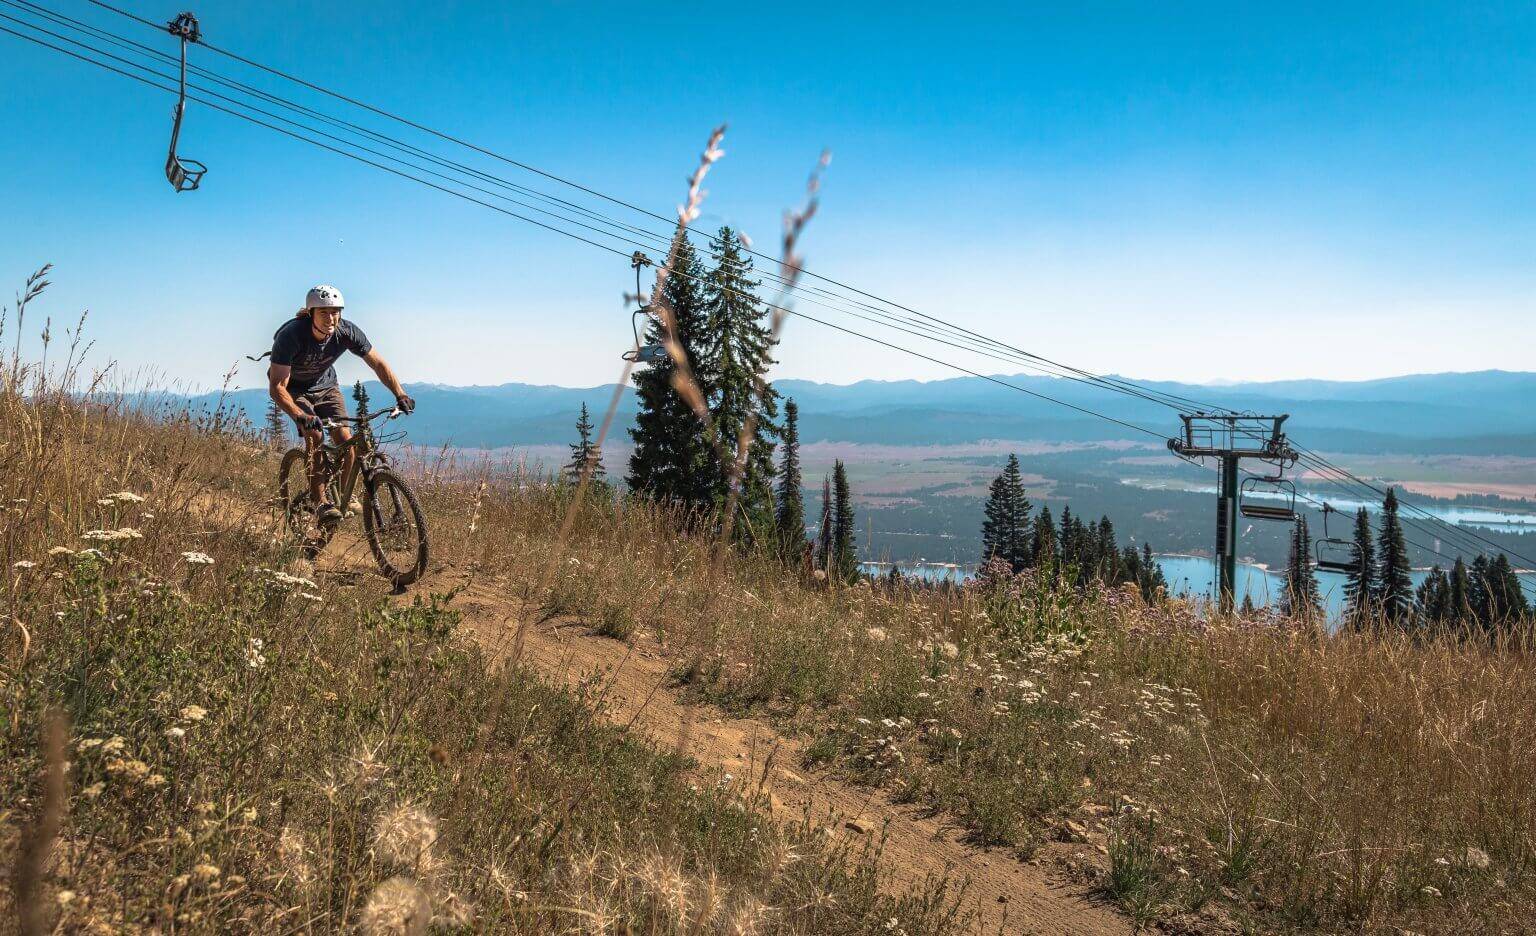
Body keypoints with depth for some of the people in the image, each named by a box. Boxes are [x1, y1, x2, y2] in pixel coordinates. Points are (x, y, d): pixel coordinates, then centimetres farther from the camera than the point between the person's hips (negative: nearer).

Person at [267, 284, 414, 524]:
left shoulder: (347, 332, -24)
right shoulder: (291, 335, -34)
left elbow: (378, 363, -11)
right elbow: (277, 387, -36)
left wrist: (400, 394, -24)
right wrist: (300, 416, -50)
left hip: (324, 385, 4)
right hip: (292, 386, -3)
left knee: (345, 440, -12)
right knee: (315, 435, -27)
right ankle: (319, 501, -18)